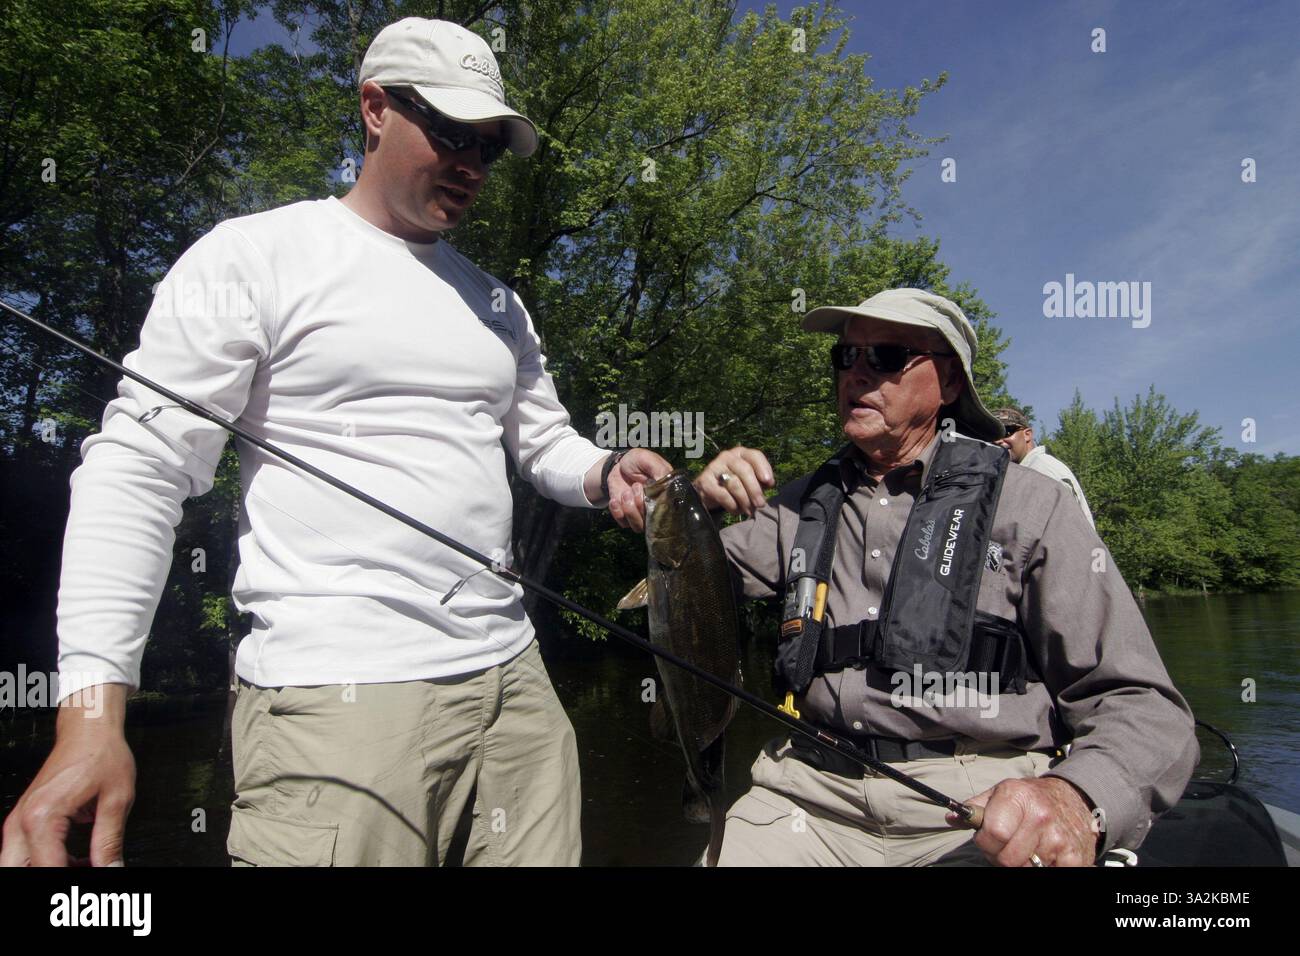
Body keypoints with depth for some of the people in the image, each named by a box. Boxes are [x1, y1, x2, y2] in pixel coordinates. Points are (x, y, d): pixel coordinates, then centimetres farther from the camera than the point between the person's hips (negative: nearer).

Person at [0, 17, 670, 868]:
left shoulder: (497, 303, 16)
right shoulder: (255, 258, -2)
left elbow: (545, 440, 19)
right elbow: (140, 469, -7)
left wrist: (606, 472, -5)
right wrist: (93, 710, -15)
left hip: (512, 676, 6)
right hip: (338, 696, -5)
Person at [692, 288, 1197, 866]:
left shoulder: (1027, 505, 0)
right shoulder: (804, 504, 11)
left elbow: (1145, 708, -4)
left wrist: (1074, 800, -24)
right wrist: (695, 506, -11)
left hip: (981, 805, -1)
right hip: (816, 790, 2)